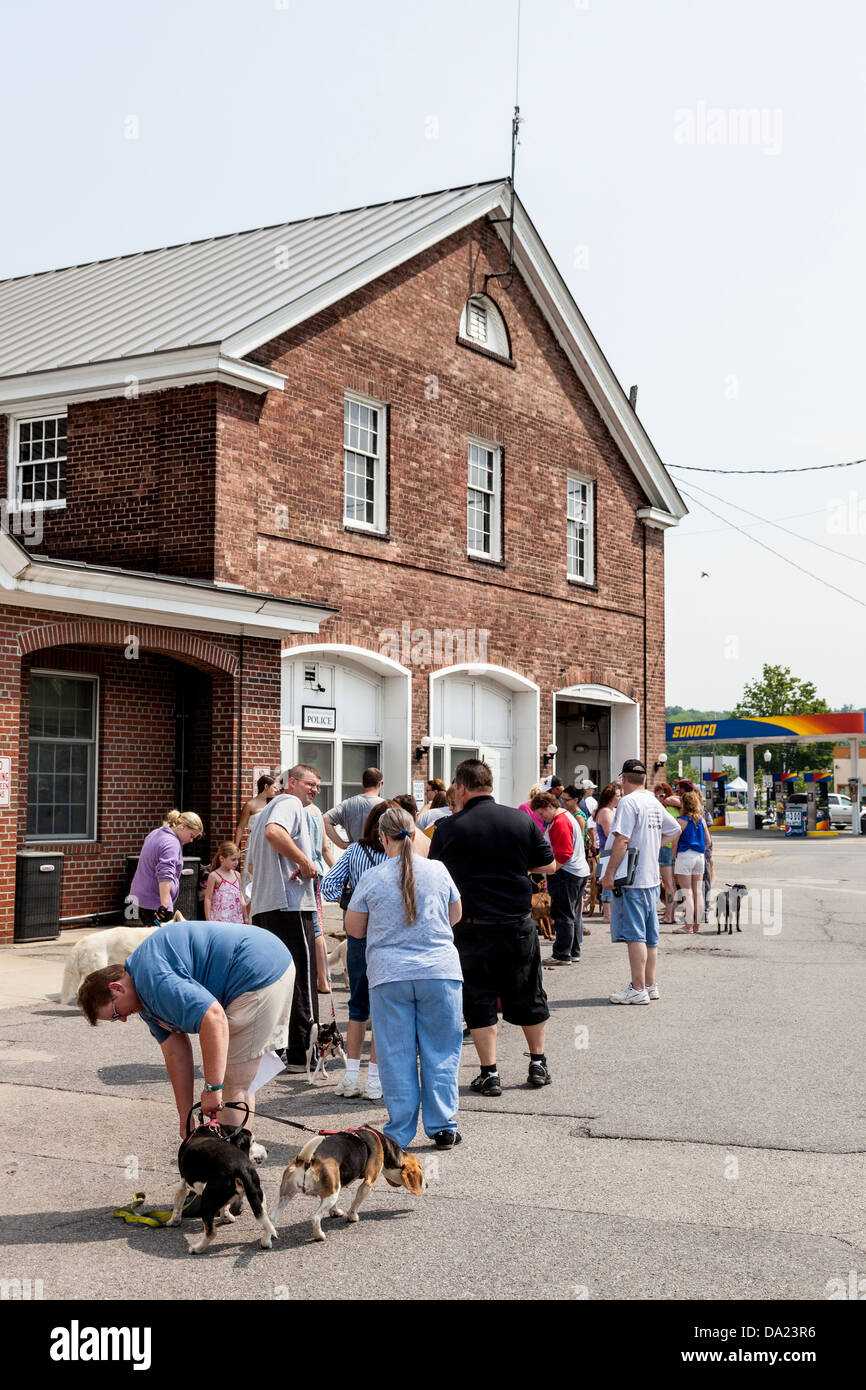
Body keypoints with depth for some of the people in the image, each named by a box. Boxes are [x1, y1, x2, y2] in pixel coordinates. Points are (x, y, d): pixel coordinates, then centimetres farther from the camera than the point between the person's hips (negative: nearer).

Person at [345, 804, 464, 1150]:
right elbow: (455, 916, 18)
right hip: (439, 971, 1)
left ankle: (400, 1132, 10)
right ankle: (442, 1127, 12)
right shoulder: (438, 871, 2)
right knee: (440, 1052, 9)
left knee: (396, 1055, 5)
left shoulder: (371, 878, -2)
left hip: (389, 976, -1)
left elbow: (354, 929, 8)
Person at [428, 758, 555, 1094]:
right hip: (519, 924, 2)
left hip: (472, 927, -2)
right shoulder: (522, 820, -3)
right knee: (528, 997, 17)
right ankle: (538, 1064, 28)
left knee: (479, 1000, 9)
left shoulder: (447, 829, -9)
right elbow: (550, 866, 6)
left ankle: (490, 1074, 9)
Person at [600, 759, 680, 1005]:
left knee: (634, 935, -6)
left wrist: (609, 874, -17)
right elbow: (674, 830, 27)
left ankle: (638, 989, -5)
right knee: (650, 936, 14)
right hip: (652, 878, 8)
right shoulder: (655, 803, 12)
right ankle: (650, 985, 21)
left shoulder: (628, 802, -13)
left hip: (632, 879, -8)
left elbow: (621, 840, -20)